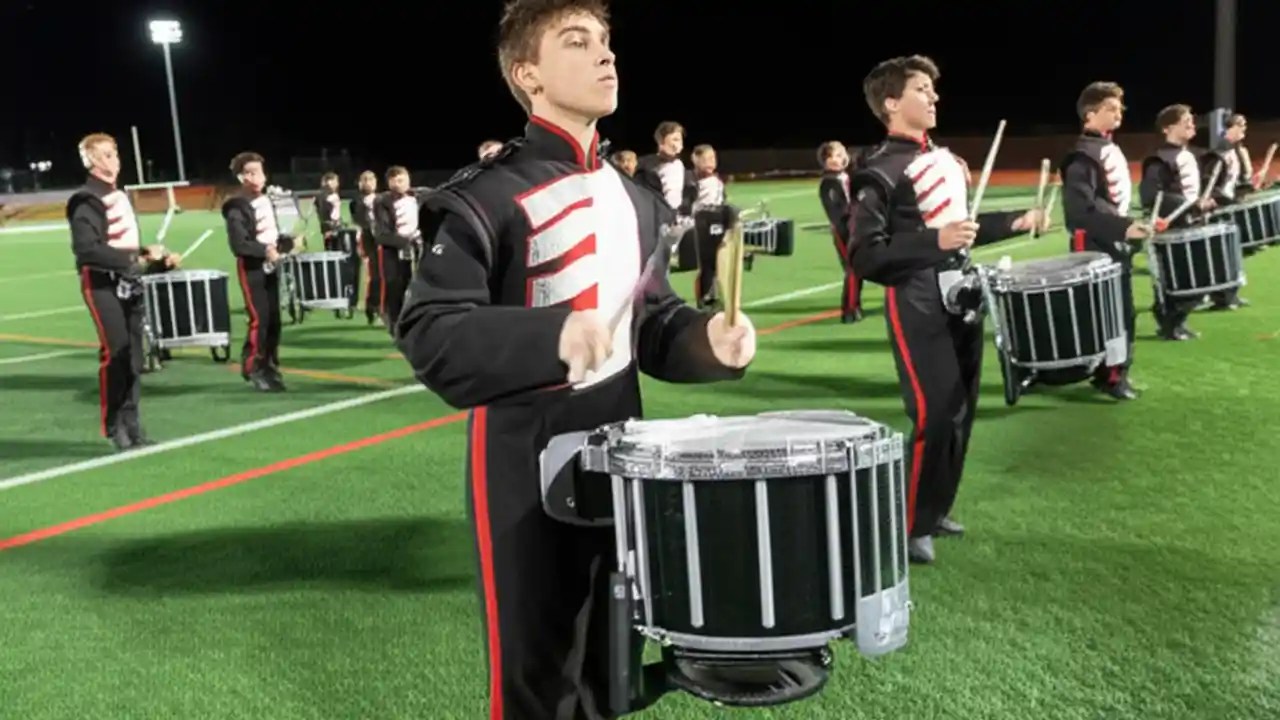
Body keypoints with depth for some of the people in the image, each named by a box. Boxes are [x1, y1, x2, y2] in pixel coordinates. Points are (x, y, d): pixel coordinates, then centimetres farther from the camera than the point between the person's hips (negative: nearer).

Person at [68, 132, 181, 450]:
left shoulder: (121, 195, 16)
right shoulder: (85, 201, -11)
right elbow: (87, 249, -21)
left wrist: (159, 259, 6)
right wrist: (136, 259, -25)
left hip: (128, 284, 8)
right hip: (102, 285, -8)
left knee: (133, 355, 8)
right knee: (115, 353, -9)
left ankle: (132, 424, 15)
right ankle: (114, 427, 2)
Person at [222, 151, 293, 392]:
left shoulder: (267, 200, 9)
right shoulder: (237, 208, -15)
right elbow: (238, 245, -20)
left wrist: (285, 243, -2)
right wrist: (265, 250, -25)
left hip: (271, 267, 7)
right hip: (252, 269, -7)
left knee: (274, 320, 9)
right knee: (259, 320, -10)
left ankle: (270, 368, 20)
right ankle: (253, 369, 3)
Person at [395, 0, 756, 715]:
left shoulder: (636, 201, 10)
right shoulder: (488, 197, -13)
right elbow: (428, 333, -20)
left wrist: (708, 340, -8)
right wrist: (551, 335, -35)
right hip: (527, 463, -6)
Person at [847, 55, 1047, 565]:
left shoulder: (943, 157, 12)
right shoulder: (880, 172, -15)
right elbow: (864, 256, -20)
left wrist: (1016, 222, 12)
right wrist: (936, 242, -27)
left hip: (961, 299, 9)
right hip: (918, 307, -9)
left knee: (962, 411, 13)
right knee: (934, 415, -11)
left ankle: (936, 509, 27)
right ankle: (909, 527, 4)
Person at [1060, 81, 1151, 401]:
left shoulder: (1112, 149, 13)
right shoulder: (1082, 157, -17)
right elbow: (1080, 210, -25)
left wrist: (1131, 228, 14)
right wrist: (1123, 228, -27)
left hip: (1117, 245, 9)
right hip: (1096, 248, -9)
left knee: (1125, 312, 13)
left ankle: (1116, 370, 22)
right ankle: (1109, 375, 5)